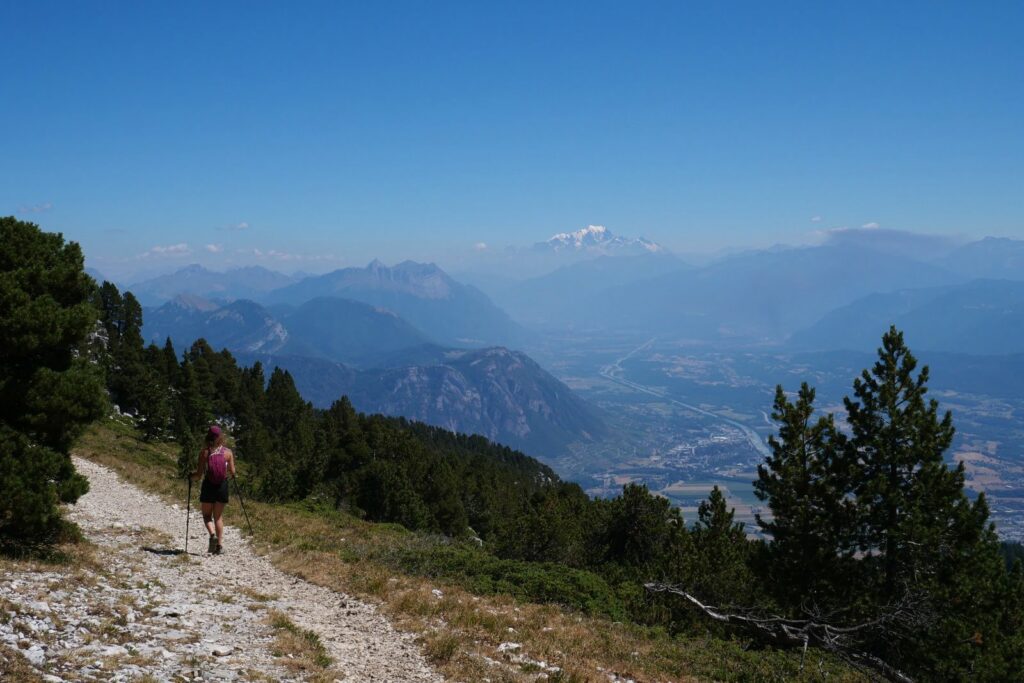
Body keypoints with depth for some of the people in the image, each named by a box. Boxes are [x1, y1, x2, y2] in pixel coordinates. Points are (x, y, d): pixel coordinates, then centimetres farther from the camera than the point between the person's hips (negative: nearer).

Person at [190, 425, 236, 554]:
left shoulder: (204, 452, -7)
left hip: (208, 485, -2)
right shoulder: (228, 452, -3)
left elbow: (199, 474, -7)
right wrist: (229, 473, 24)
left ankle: (213, 534, -14)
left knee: (207, 515, 13)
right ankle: (220, 543, 7)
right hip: (222, 486, 2)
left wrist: (192, 476, 15)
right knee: (218, 516, 14)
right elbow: (232, 472, 0)